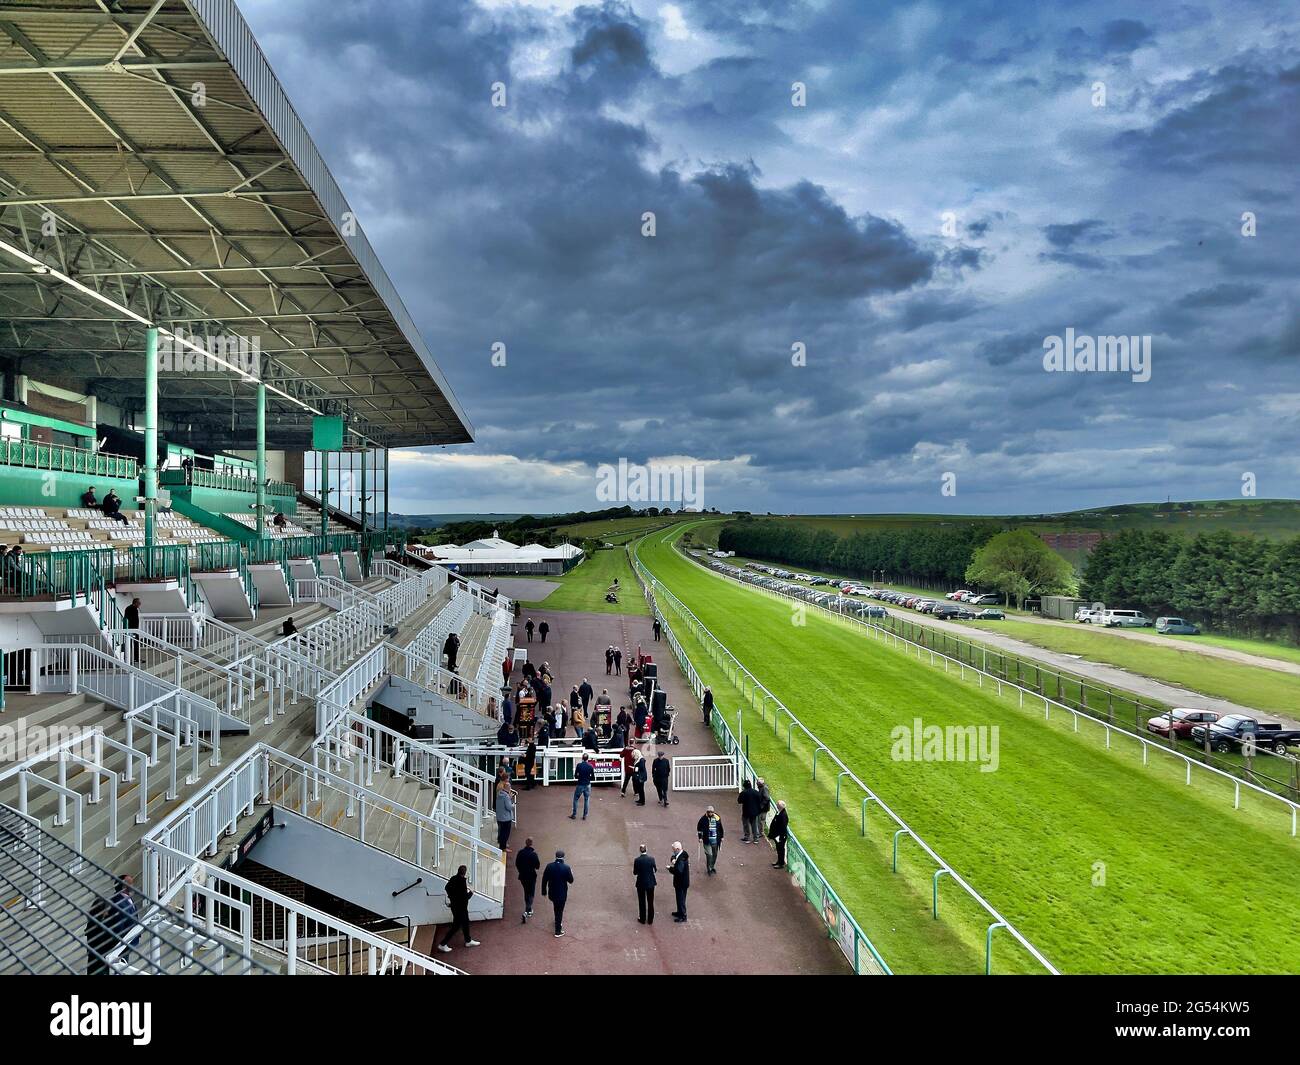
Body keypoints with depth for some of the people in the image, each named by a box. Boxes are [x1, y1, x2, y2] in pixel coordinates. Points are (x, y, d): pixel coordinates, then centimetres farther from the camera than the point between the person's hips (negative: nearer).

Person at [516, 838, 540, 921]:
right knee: (530, 894, 5)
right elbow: (538, 866, -13)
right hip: (531, 877, -4)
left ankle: (529, 910, 34)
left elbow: (517, 864, 2)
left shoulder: (520, 853, -8)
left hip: (522, 876, 4)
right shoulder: (533, 854, -20)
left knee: (526, 893, 22)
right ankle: (526, 912, -9)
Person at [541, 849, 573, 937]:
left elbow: (544, 880, -4)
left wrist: (544, 892, 8)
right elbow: (570, 881, -8)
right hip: (562, 894, -3)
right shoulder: (566, 868, -19)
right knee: (559, 911, 10)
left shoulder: (549, 866, -11)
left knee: (557, 909, 29)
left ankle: (558, 922, 49)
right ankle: (558, 932, 19)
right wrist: (571, 873, 12)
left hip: (552, 893, 3)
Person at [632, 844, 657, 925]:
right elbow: (655, 870, -4)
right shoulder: (651, 859, -14)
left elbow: (635, 873, -8)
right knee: (650, 902, 14)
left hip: (641, 883, -1)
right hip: (650, 883, 1)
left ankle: (642, 919, 24)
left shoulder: (636, 860, -16)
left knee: (642, 902, 14)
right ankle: (650, 920, 23)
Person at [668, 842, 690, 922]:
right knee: (680, 898, 24)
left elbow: (678, 871, -37)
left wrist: (670, 868, -24)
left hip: (681, 883, -9)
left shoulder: (681, 859, -31)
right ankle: (680, 912, 40)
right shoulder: (683, 853, -1)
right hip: (681, 882, 9)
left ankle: (683, 916, 20)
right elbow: (673, 857, 9)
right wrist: (673, 859, -13)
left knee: (681, 899, 6)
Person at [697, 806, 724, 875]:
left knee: (714, 854, 14)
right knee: (709, 854, -10)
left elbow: (720, 828, 10)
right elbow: (699, 828, 1)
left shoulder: (717, 818, -2)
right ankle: (708, 869, 5)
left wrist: (721, 837, 13)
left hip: (715, 840, 3)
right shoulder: (703, 819, -10)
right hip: (707, 840, -3)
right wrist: (700, 837, -3)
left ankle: (712, 867, 33)